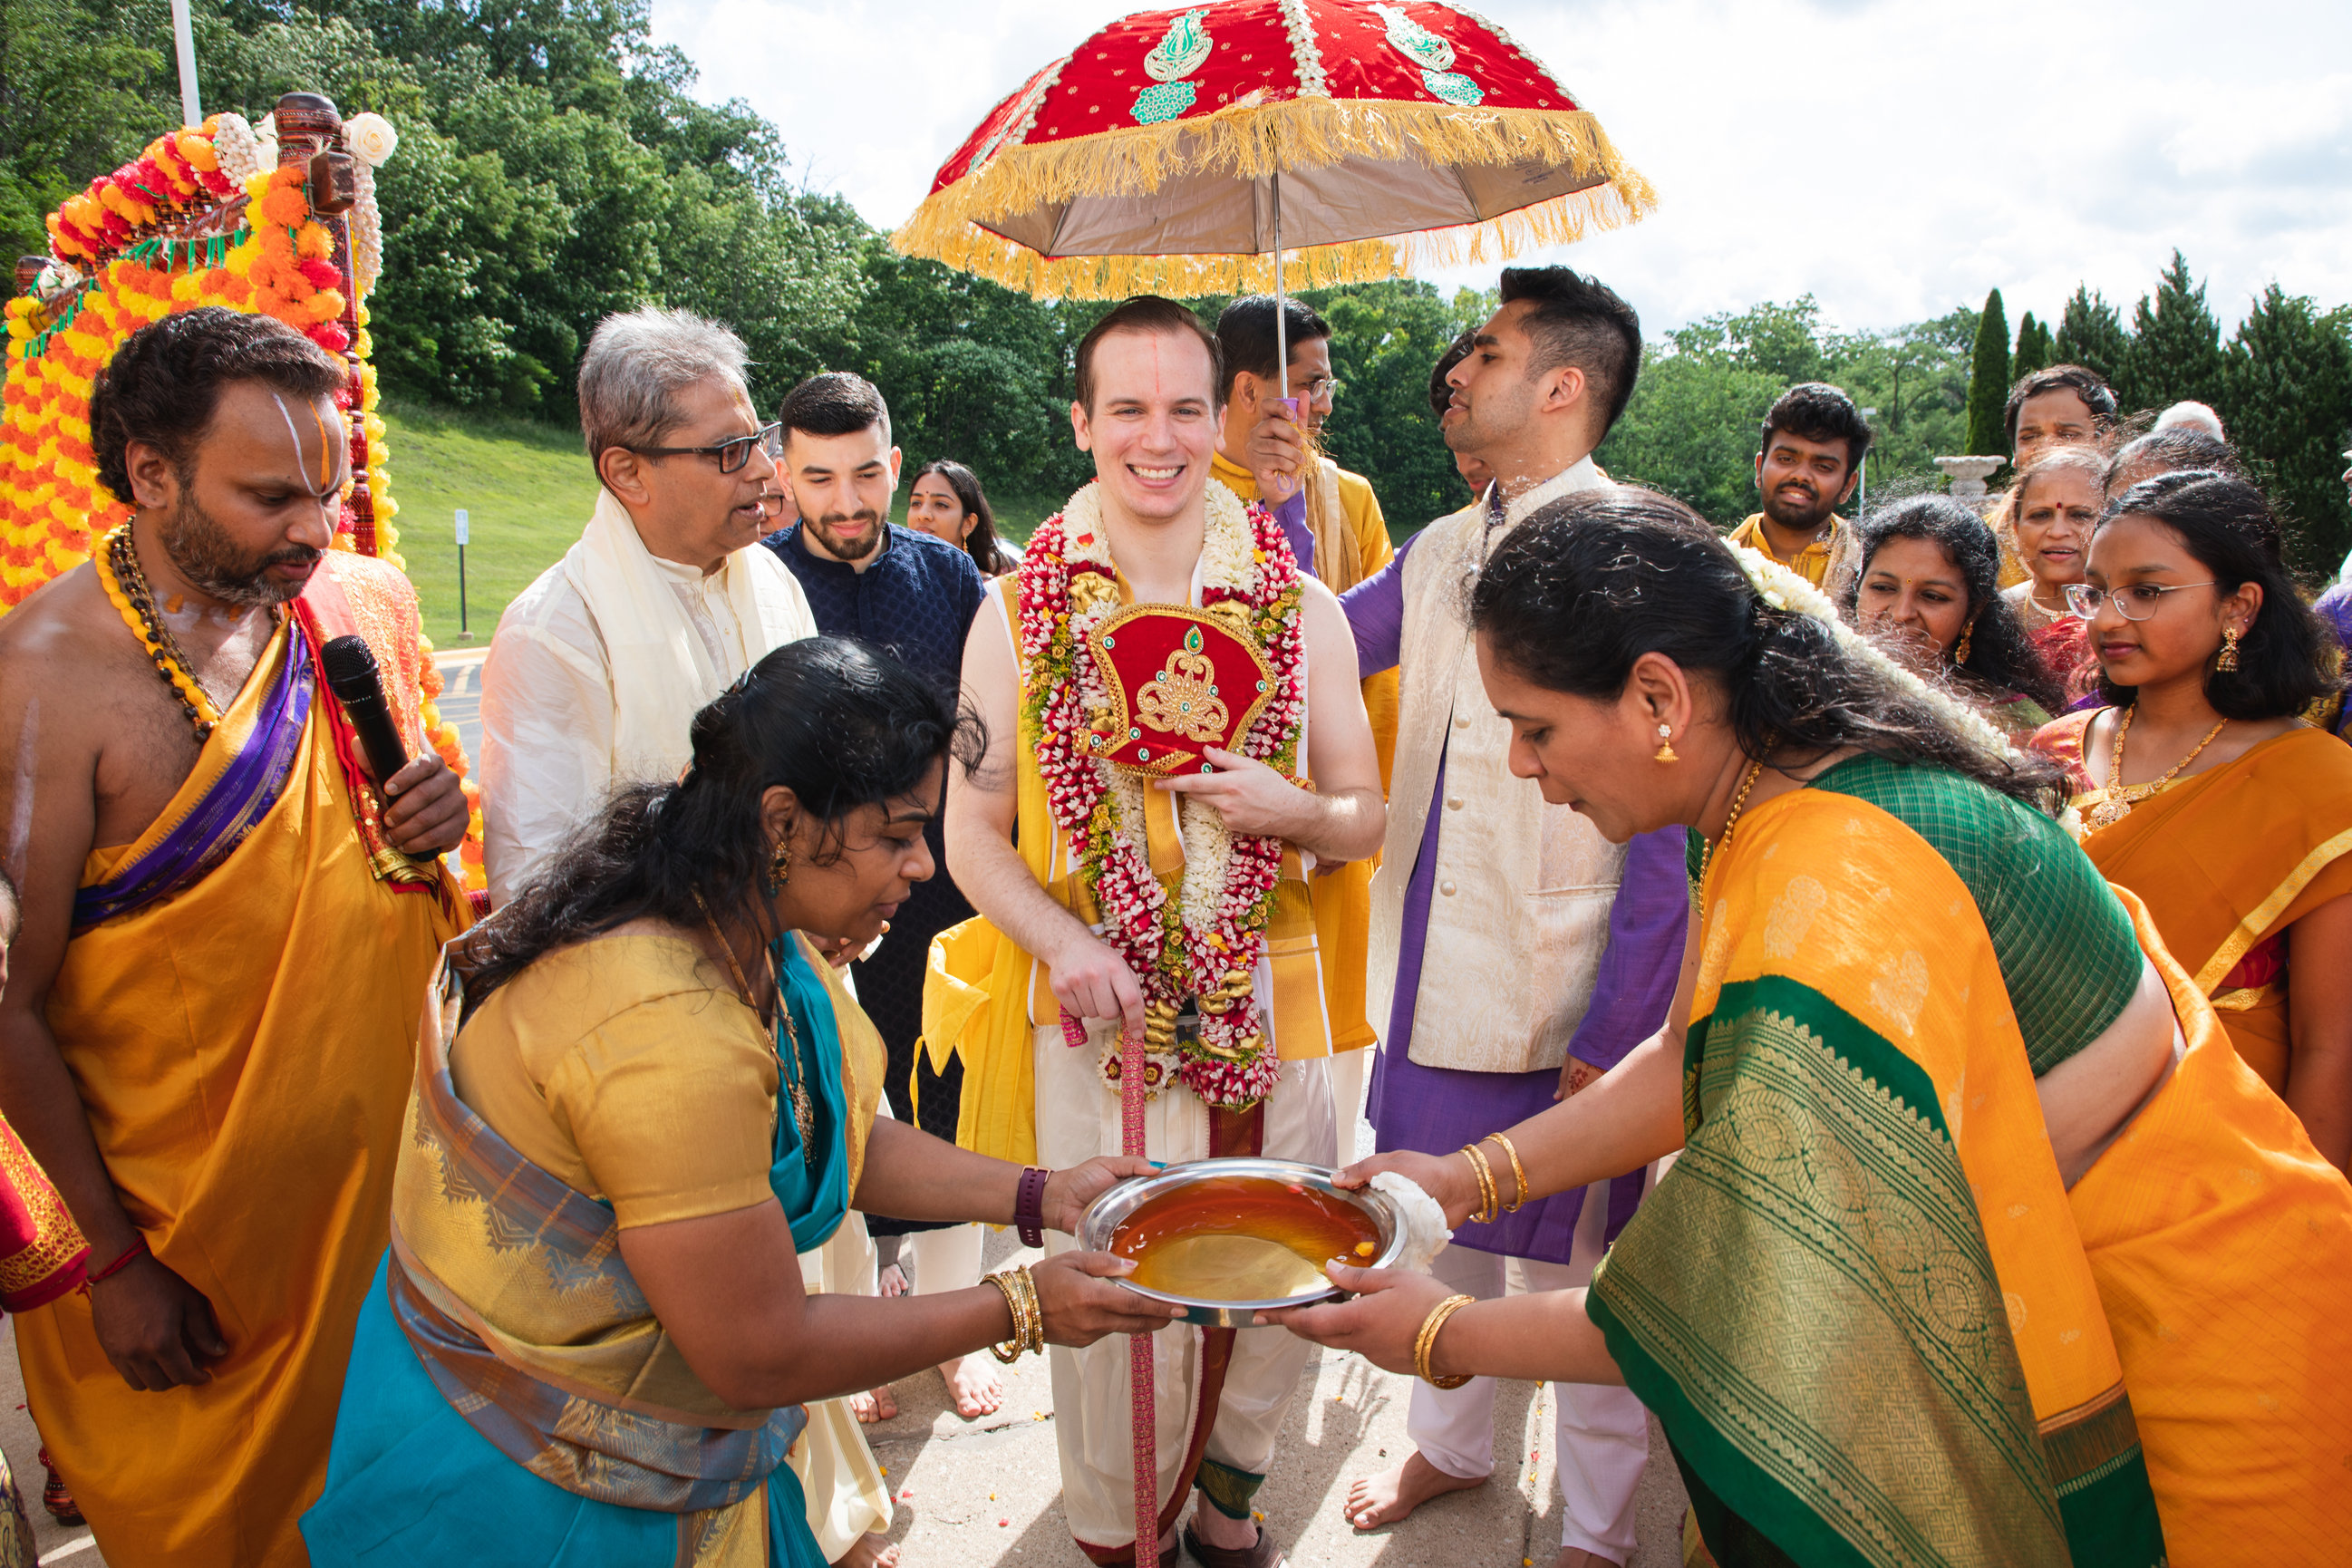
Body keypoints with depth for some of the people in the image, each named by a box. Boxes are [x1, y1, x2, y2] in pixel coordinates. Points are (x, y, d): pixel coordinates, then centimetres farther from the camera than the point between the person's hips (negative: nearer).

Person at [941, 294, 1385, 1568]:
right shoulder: (1018, 614, -2)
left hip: (1270, 997, 3)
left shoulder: (1301, 608, 2)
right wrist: (1064, 940, -18)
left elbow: (1364, 819, 8)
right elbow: (973, 834, 0)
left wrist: (1293, 810, -15)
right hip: (1098, 1005, -2)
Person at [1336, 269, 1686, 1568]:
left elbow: (1669, 816, -15)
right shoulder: (1441, 552, 8)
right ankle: (1450, 1444, 45)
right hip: (1435, 970, 6)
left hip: (1564, 988, -6)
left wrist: (1616, 1027, -17)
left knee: (1574, 1254, 9)